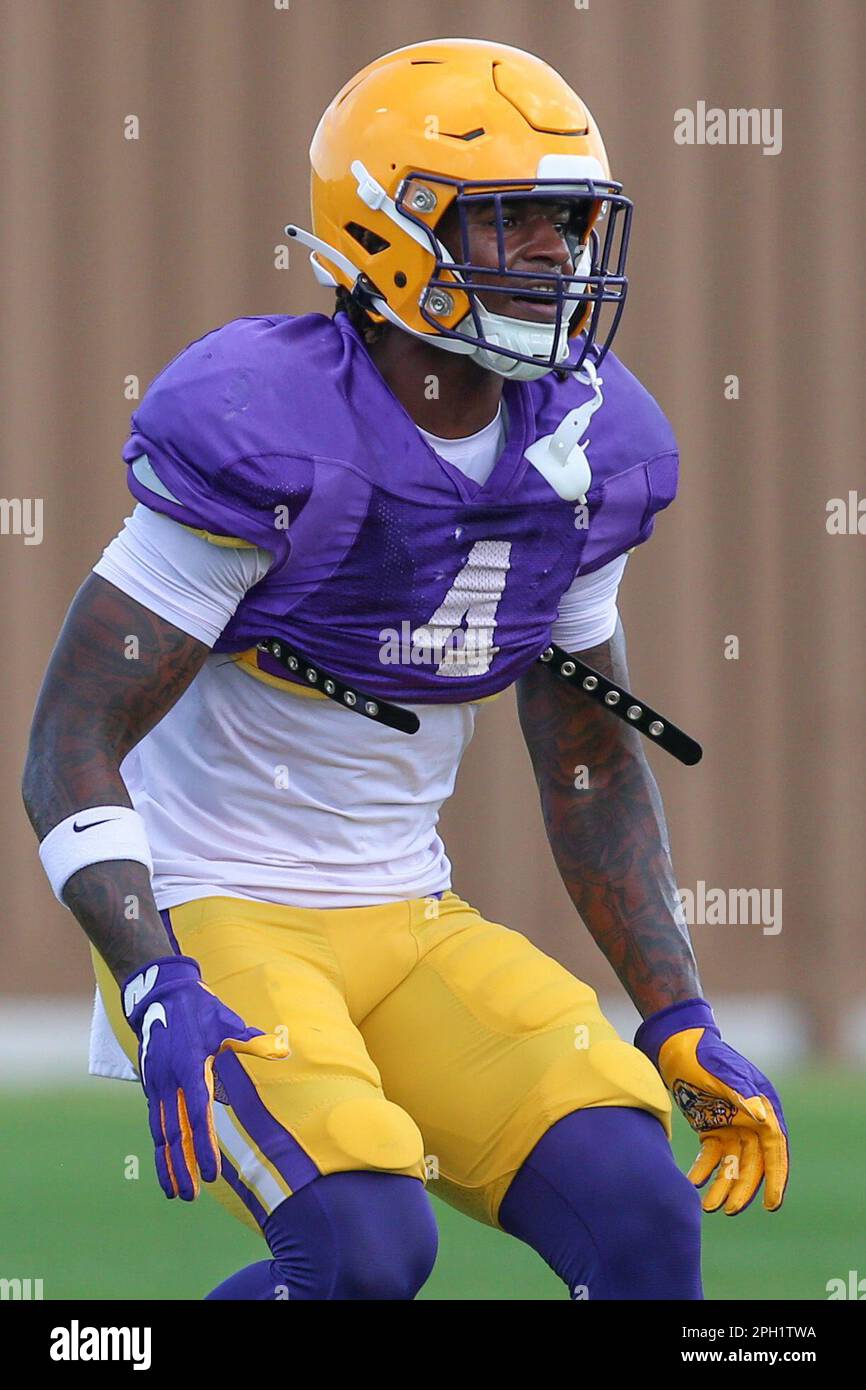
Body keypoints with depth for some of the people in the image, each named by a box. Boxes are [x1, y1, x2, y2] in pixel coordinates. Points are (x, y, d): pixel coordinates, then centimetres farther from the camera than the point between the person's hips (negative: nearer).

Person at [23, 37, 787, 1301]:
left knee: (638, 1211, -16)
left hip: (408, 926, 6)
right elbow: (71, 749, -17)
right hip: (210, 925, -6)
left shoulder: (582, 454, 3)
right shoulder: (263, 438, -18)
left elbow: (593, 766, 17)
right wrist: (162, 993, -30)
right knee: (367, 1246, -29)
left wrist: (679, 1023, 9)